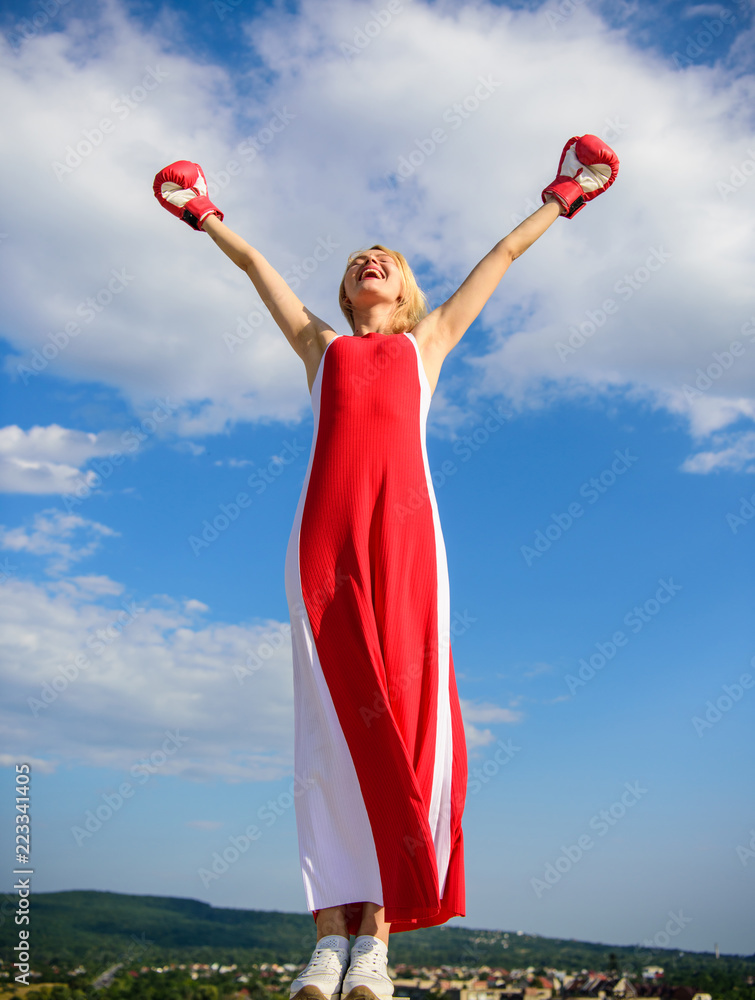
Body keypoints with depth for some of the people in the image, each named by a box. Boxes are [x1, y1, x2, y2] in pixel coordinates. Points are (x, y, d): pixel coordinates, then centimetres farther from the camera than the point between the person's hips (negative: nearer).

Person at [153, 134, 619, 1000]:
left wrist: (559, 201, 47)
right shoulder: (321, 344, 28)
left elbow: (503, 256, 37)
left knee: (404, 715, -8)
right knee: (331, 720, -7)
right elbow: (256, 264, 41)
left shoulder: (427, 340, 27)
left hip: (404, 524, 0)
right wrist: (206, 217, 52)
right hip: (324, 530, 1)